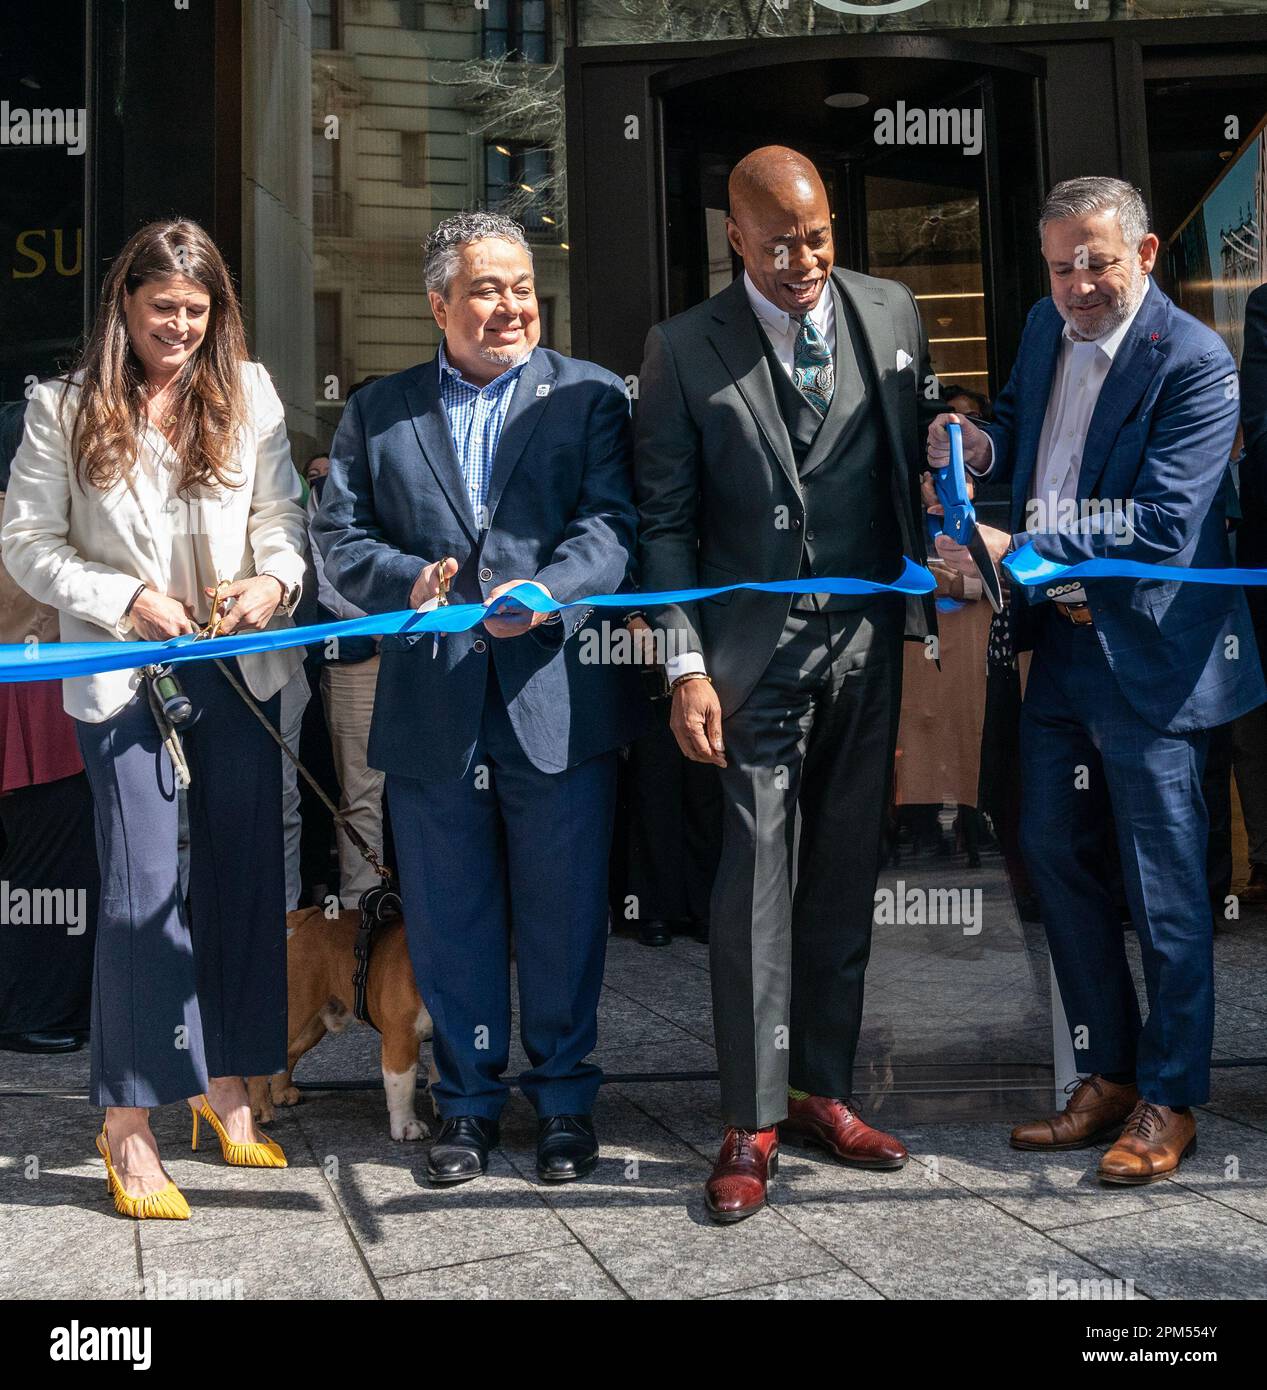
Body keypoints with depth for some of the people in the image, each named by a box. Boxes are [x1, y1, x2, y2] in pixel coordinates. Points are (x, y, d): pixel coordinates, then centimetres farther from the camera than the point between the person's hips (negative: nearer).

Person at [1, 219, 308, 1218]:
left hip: (241, 670, 3)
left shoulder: (249, 394, 4)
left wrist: (273, 579, -15)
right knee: (142, 889, -4)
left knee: (243, 877, 9)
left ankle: (226, 1083, 27)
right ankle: (129, 1121, 9)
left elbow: (283, 514, 5)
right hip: (124, 676, -3)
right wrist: (126, 600, -13)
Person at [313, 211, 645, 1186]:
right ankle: (468, 1101, 26)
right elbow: (340, 535, 7)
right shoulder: (377, 412, 13)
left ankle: (565, 1097, 24)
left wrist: (549, 592, -23)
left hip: (559, 701, -1)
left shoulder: (590, 396, 7)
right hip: (431, 711, 2)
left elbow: (613, 522, -5)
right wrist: (408, 581, -13)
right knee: (451, 921, 10)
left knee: (565, 915, 7)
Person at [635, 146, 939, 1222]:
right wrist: (686, 665, -9)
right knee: (754, 879, -3)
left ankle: (823, 1089, 25)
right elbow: (667, 521, -3)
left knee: (846, 872, 11)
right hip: (758, 647, -3)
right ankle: (753, 1123, 8)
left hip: (869, 637, 4)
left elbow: (918, 463, 13)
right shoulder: (685, 349, -3)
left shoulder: (892, 314, 6)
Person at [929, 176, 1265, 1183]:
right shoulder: (1048, 327, 8)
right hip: (1058, 644, 8)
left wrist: (1019, 550, -29)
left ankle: (1170, 1101, 20)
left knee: (1164, 890, 3)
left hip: (1146, 656, -8)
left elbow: (1160, 522, -23)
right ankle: (1108, 1077, 29)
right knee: (1057, 857, 14)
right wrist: (987, 447, 1)